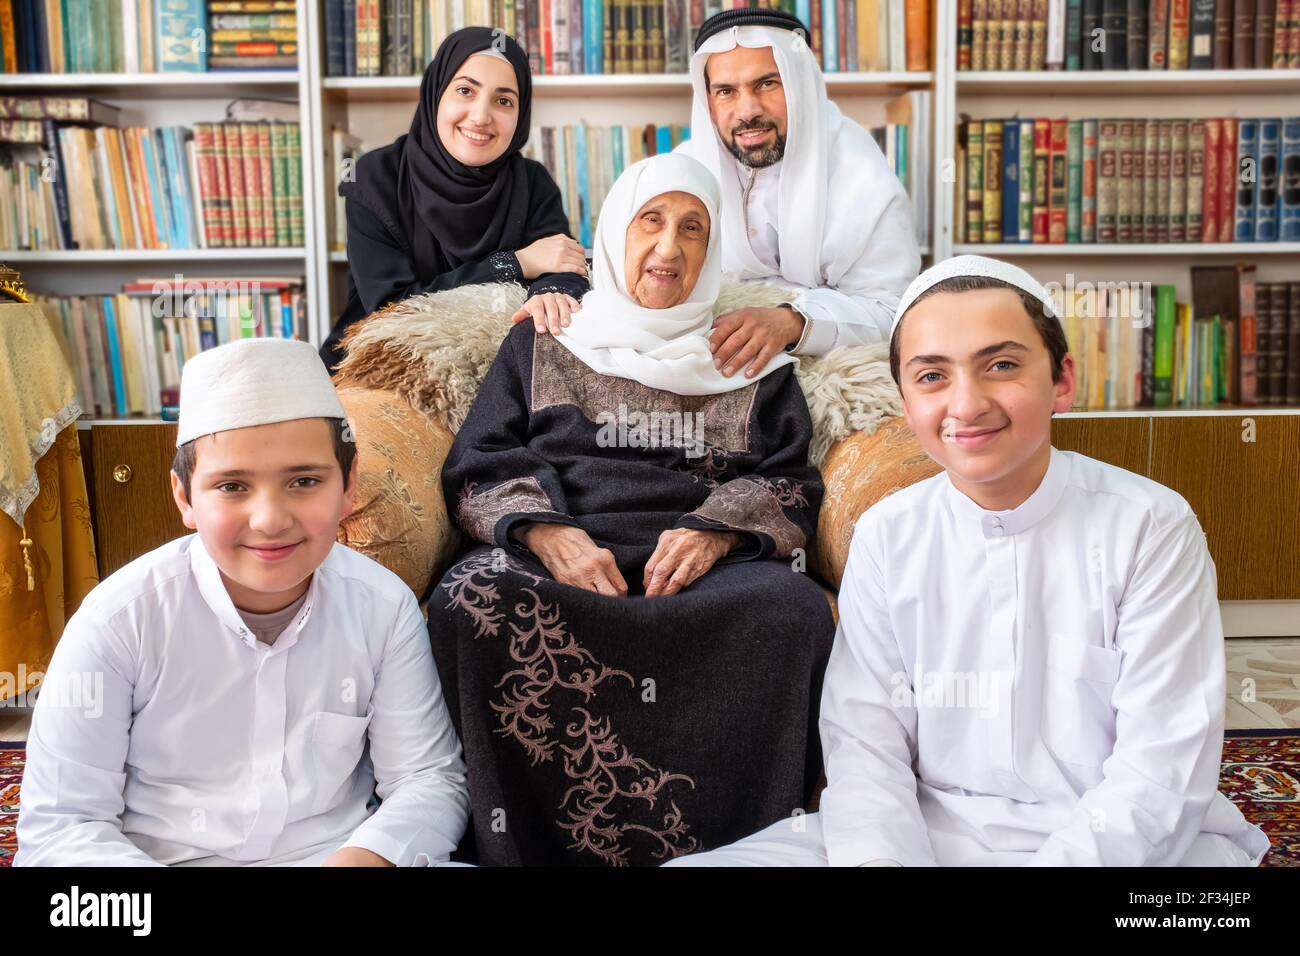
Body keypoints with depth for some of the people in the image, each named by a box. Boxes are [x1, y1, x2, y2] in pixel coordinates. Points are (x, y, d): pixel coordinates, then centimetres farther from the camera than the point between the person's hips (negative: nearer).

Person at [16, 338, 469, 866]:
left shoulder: (386, 606, -7)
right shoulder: (121, 619, -13)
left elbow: (432, 779, -2)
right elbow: (60, 824, -10)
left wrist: (368, 854, -23)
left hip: (337, 854, 2)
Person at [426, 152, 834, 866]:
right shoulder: (542, 345, 23)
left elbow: (791, 485, 14)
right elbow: (478, 468, 13)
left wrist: (718, 533, -9)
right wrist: (547, 534, -9)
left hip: (708, 567, 1)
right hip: (555, 558, 0)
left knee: (792, 610, -34)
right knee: (473, 601, -35)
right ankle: (526, 847, -24)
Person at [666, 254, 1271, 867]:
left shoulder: (1153, 527, -5)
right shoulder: (884, 537, 2)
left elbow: (1160, 765, -8)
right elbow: (864, 744, -2)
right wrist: (877, 855, -22)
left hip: (1125, 839, -1)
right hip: (930, 832, 2)